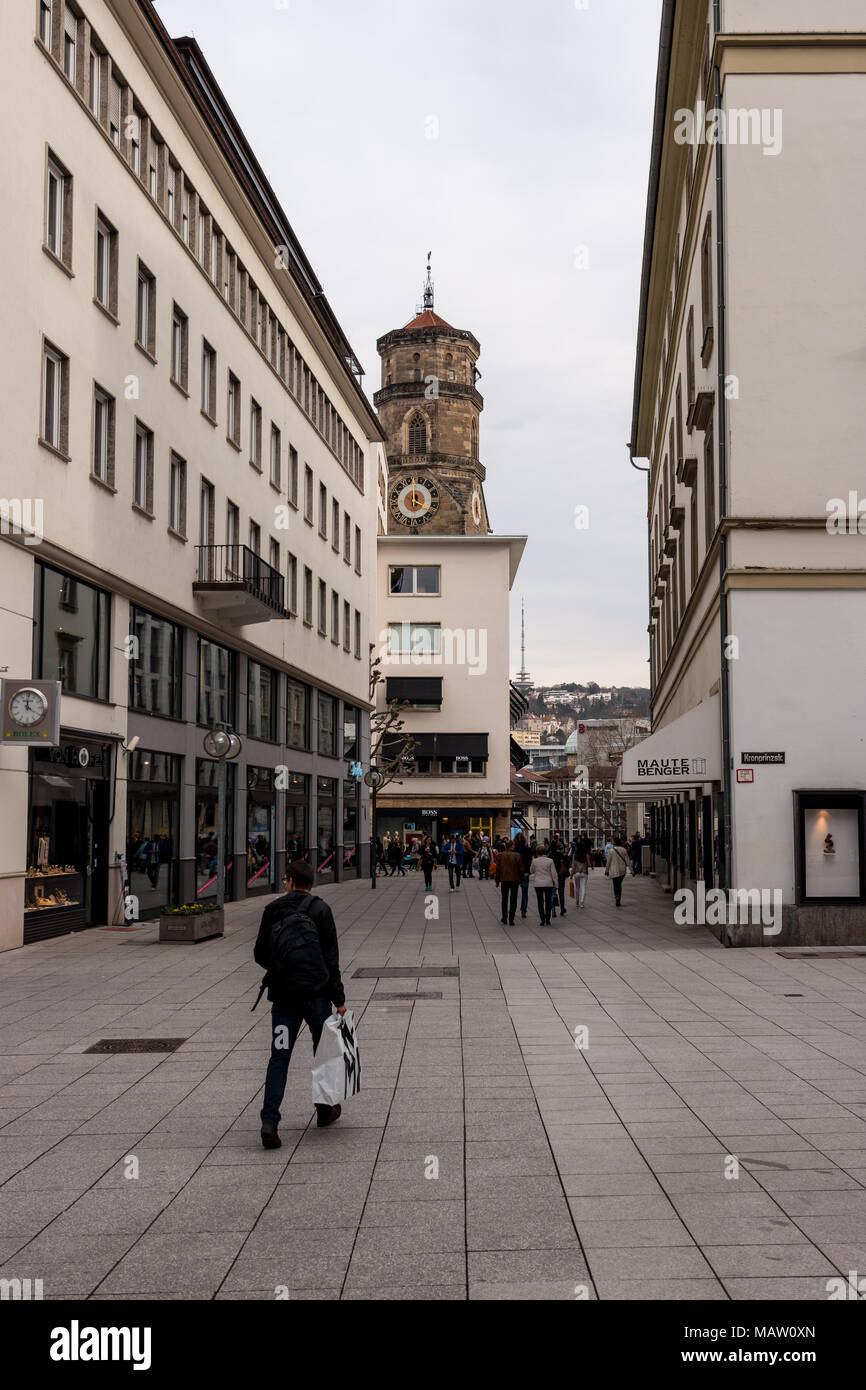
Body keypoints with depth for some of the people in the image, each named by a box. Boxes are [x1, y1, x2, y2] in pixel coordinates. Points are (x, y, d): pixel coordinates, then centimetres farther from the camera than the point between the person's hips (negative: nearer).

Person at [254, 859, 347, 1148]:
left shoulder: (272, 910, 2)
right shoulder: (320, 909, -6)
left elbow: (260, 954, 8)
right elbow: (331, 958, -9)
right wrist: (339, 998, -6)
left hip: (282, 994, 2)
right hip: (316, 994, -2)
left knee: (278, 1057, 2)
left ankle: (269, 1121, -11)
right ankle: (325, 1110, 29)